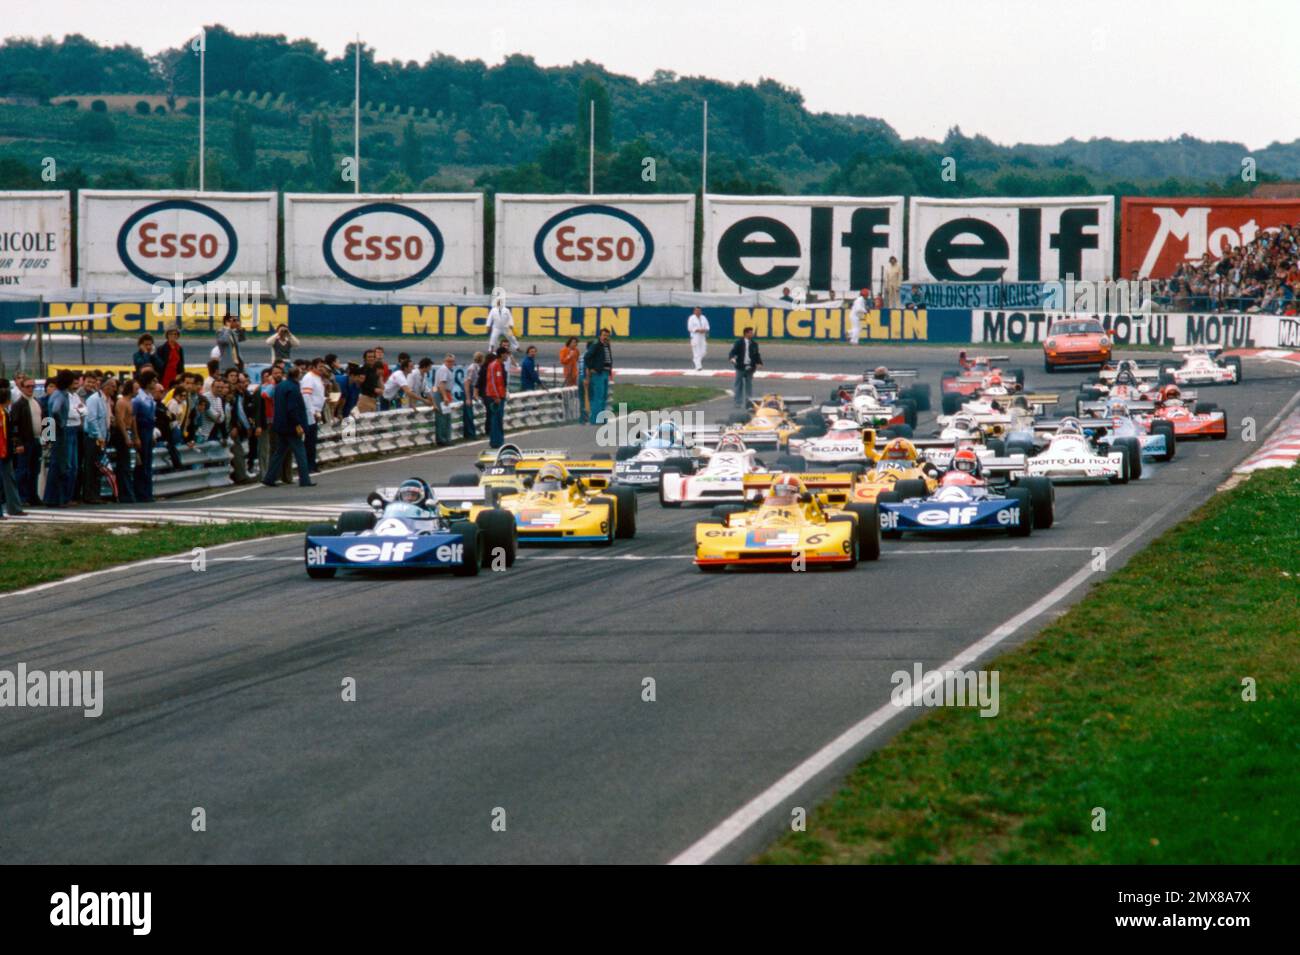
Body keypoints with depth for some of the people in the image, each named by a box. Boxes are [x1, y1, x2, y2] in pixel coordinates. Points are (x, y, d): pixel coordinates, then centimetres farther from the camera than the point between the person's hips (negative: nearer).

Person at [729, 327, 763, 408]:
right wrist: (732, 358, -28)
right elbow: (733, 352, -7)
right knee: (739, 385, 3)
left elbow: (756, 355, 10)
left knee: (749, 386, 5)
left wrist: (759, 363, -7)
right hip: (740, 367, -3)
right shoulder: (739, 343, -3)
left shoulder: (754, 344, 7)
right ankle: (738, 403, 9)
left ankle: (748, 403, 10)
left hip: (750, 368, 3)